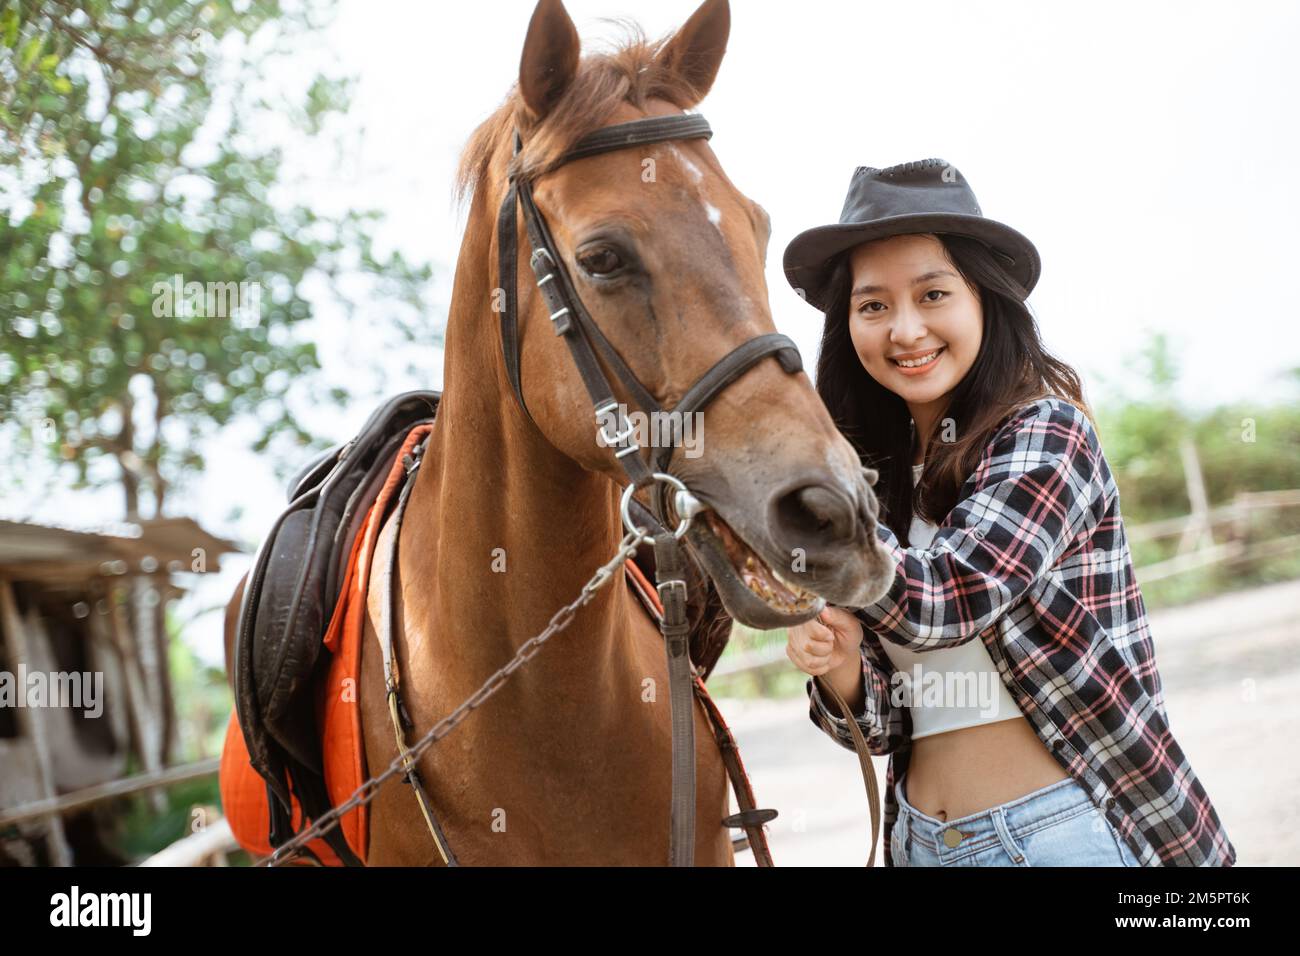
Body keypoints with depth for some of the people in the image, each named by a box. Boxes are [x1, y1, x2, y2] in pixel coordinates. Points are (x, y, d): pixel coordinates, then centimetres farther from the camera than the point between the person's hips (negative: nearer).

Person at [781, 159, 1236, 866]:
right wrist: (840, 670, -14)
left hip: (1067, 829, -6)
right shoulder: (877, 476, 6)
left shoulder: (1046, 431, -10)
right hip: (921, 840, 6)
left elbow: (939, 601, -24)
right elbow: (884, 721, 7)